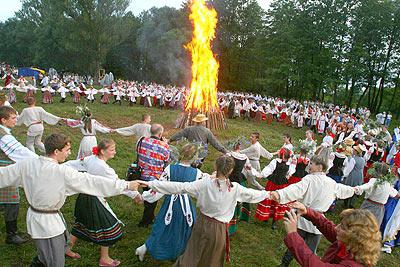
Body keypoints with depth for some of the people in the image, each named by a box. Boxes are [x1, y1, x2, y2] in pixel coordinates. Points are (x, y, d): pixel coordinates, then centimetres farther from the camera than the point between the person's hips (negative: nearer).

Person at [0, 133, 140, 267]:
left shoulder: (27, 164, -7)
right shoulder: (63, 172, -27)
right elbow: (93, 182, -26)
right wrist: (127, 185, -21)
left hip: (34, 215, 8)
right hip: (48, 223, -8)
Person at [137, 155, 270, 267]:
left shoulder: (205, 183, -19)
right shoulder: (235, 188, -16)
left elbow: (179, 187, -20)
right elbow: (252, 195, 2)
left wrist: (151, 183, -16)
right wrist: (267, 193, 23)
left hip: (203, 223, 1)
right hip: (219, 229, 0)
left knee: (192, 256, 20)